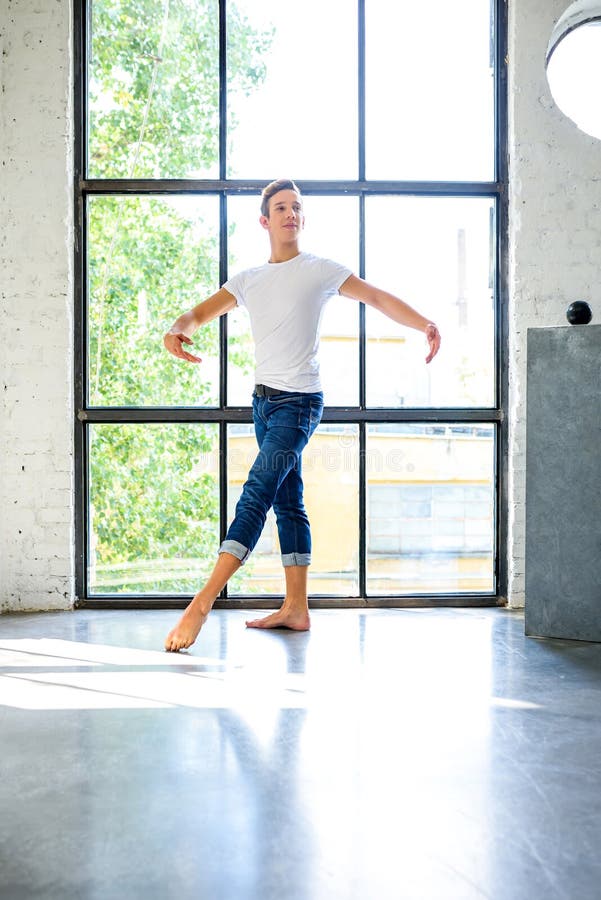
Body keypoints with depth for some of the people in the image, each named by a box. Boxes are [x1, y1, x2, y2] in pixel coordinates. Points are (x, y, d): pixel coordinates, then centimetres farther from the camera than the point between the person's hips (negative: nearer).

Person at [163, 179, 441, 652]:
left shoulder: (320, 270, 1)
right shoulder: (248, 280, 14)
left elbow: (377, 297, 0)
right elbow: (199, 313, 11)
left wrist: (425, 324, -17)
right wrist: (177, 330, -14)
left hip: (299, 401, -6)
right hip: (264, 399, 7)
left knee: (256, 494, -17)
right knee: (287, 502, 8)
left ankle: (203, 602, -22)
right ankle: (296, 608, 12)